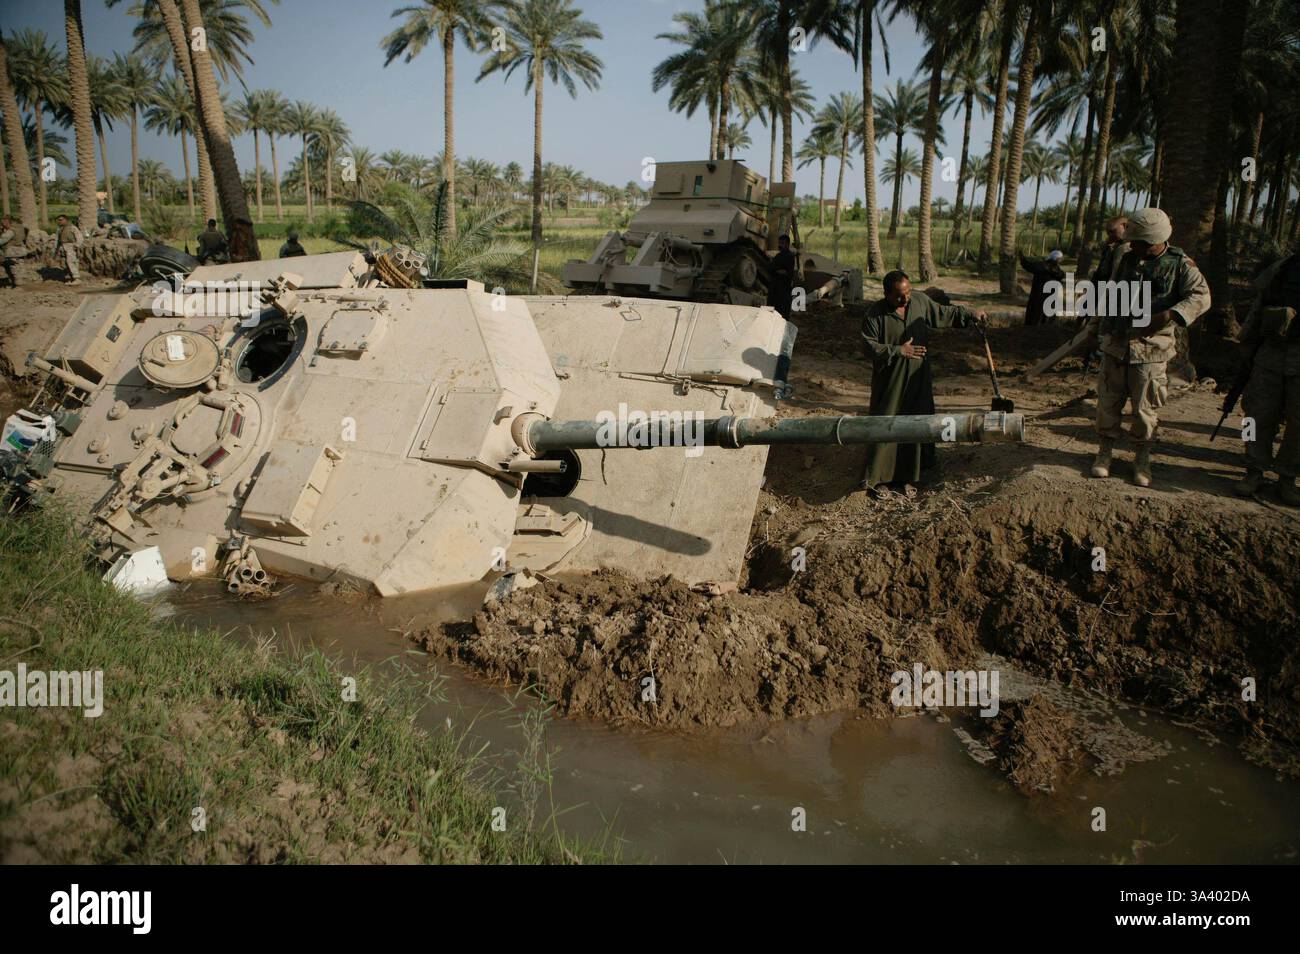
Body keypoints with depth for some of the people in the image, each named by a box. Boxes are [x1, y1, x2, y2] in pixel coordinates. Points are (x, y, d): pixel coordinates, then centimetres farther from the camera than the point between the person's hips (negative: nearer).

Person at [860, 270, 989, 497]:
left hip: (917, 378, 4)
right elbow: (869, 345, -14)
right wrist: (897, 351, -22)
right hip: (889, 380, -4)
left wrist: (971, 315, 2)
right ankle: (877, 477, 11)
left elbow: (944, 313, 13)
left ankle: (908, 477, 20)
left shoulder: (921, 301, -1)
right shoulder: (876, 314, -12)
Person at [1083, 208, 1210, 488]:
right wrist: (1093, 328, 20)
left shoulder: (1180, 265, -4)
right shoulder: (1127, 260, 9)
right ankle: (1105, 451, 21)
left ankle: (1142, 460, 19)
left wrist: (1171, 314, -32)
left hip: (1151, 351, -3)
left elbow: (1201, 296, -16)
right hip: (1115, 346, 3)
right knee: (1108, 404, 6)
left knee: (1145, 409, 4)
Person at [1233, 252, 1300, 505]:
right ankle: (1254, 472, 15)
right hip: (1270, 356, 2)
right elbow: (1256, 315, 15)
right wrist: (1248, 350, 13)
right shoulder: (1279, 271, 8)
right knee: (1260, 415, 4)